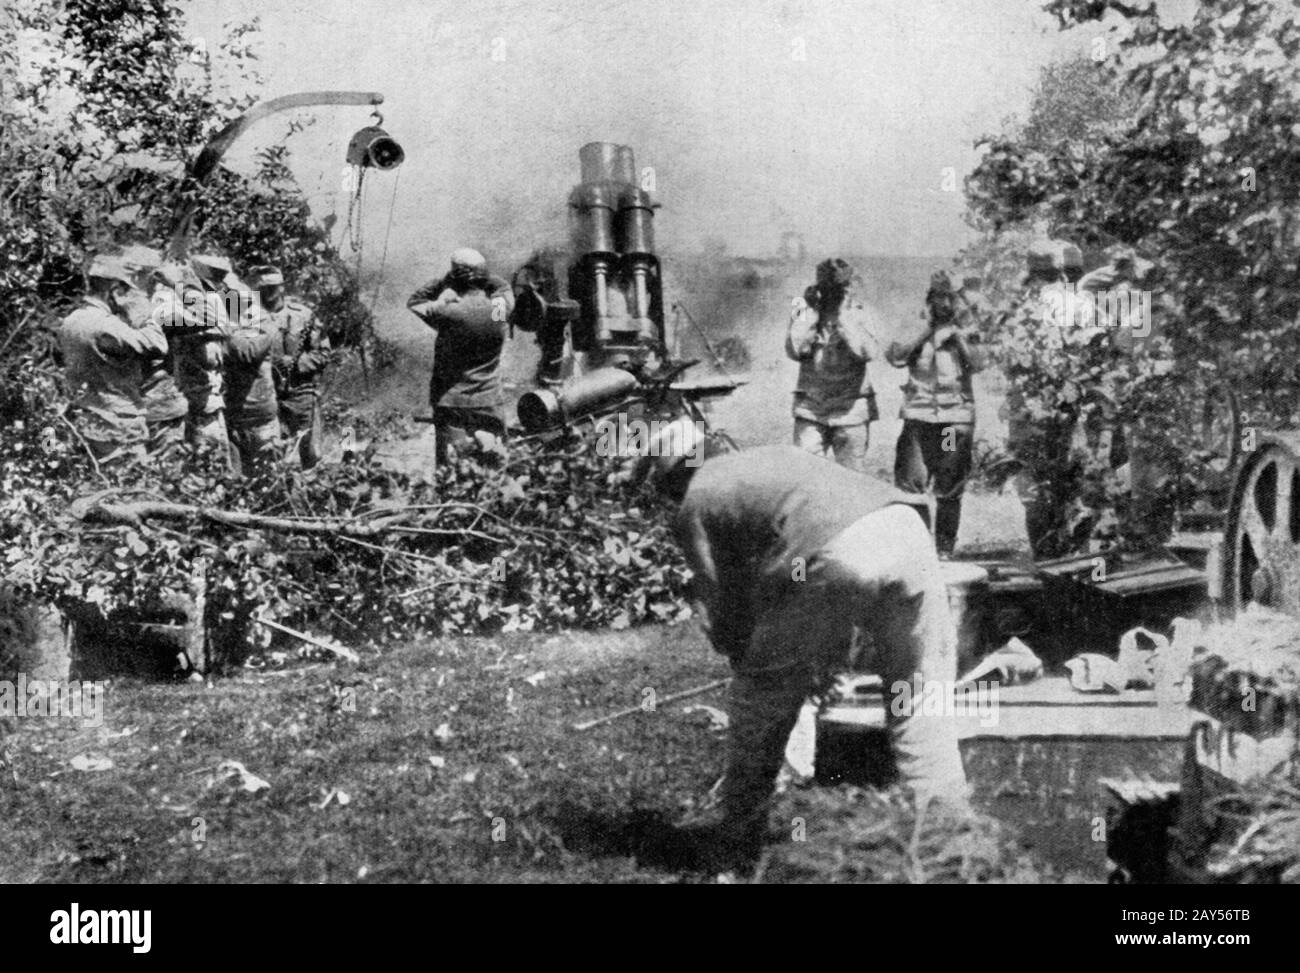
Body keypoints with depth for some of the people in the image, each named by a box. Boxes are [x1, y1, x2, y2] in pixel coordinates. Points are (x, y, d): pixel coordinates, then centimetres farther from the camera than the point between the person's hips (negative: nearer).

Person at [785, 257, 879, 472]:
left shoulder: (857, 311, -1)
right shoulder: (803, 309, 3)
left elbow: (867, 352, -16)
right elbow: (795, 350, -9)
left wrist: (844, 316, -16)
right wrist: (810, 313, -11)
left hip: (850, 409, -1)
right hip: (810, 408, 1)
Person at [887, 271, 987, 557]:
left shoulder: (966, 331, 12)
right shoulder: (915, 331, 11)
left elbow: (977, 363, -3)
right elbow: (895, 357, -6)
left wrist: (957, 335, -7)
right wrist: (927, 332, -6)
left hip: (957, 417, 0)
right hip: (919, 415, 0)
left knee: (949, 491, 0)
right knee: (911, 481, -10)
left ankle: (944, 549, 8)